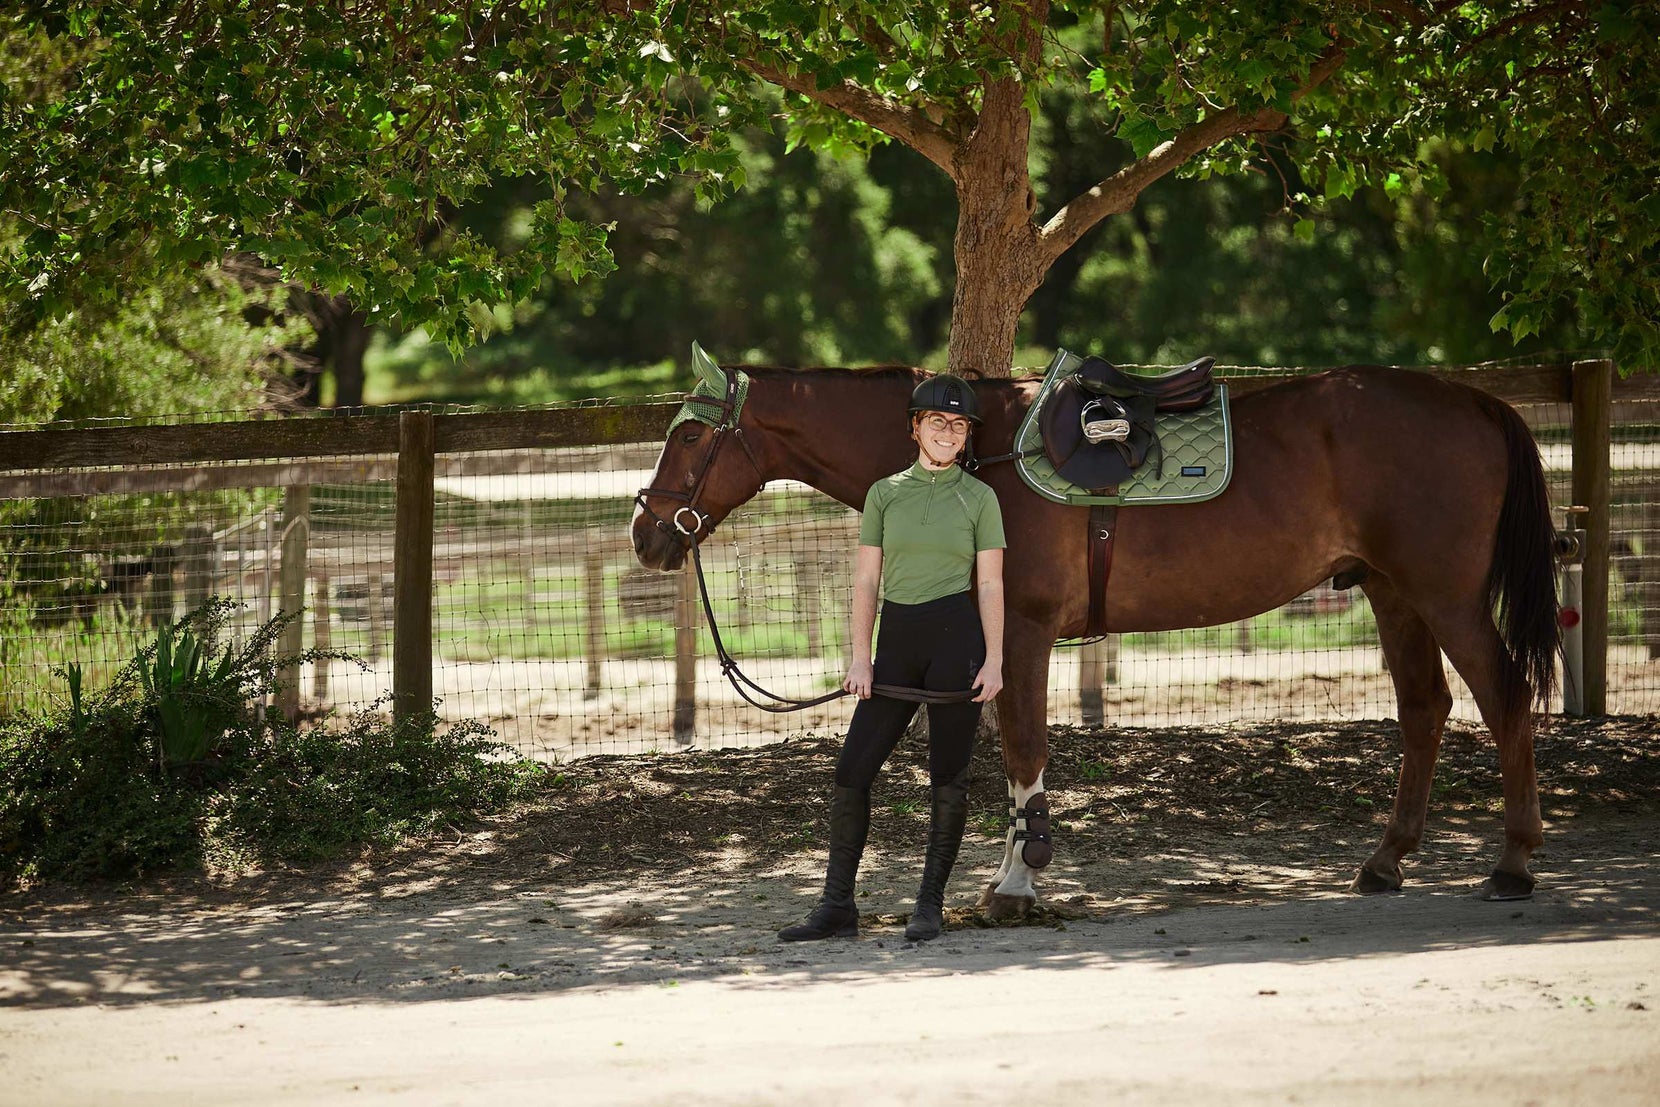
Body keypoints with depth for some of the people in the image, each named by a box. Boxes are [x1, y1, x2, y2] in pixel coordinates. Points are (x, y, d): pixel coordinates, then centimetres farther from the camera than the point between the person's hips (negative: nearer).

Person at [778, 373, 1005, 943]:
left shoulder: (978, 498, 3)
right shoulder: (885, 493, 9)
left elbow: (990, 584, 1)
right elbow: (866, 580, 7)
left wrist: (994, 661, -8)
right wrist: (859, 658, 0)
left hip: (957, 637, -3)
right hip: (896, 641, 3)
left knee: (948, 777, 0)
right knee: (851, 772, -2)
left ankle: (931, 905, 10)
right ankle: (837, 907, 4)